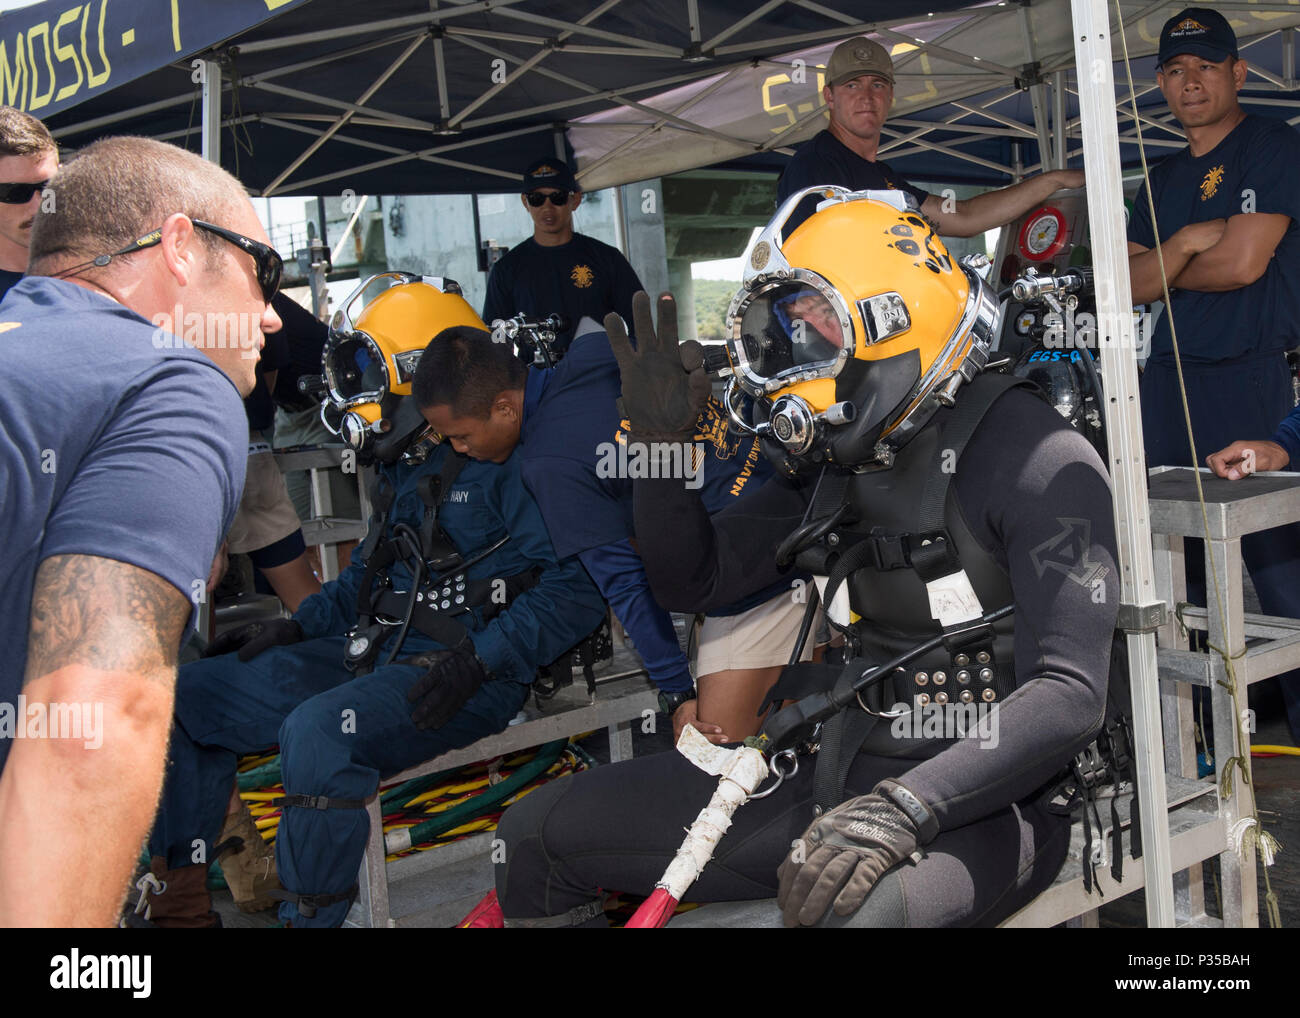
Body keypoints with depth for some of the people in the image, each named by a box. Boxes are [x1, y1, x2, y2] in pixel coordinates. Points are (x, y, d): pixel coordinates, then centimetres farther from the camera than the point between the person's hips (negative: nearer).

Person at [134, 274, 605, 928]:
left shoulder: (503, 458, -12)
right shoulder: (404, 465, 17)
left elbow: (574, 587, -18)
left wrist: (477, 660, -24)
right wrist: (297, 626, 16)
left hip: (466, 674, -9)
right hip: (373, 653, 9)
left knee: (316, 731, -36)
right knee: (189, 698, 4)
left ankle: (311, 913, -16)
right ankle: (181, 904, 10)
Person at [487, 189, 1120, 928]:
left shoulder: (1035, 459, -15)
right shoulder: (843, 461, 9)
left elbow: (1069, 695, -23)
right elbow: (693, 580, 15)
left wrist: (905, 807, -35)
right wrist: (659, 439, 0)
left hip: (984, 802, -7)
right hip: (842, 776, 7)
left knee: (856, 907, -43)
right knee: (537, 837, 4)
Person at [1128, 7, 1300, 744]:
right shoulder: (1165, 180, 20)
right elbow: (1133, 284, 10)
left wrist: (1165, 267, 4)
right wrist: (1185, 243, -6)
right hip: (1171, 381, 7)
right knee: (1173, 573, 9)